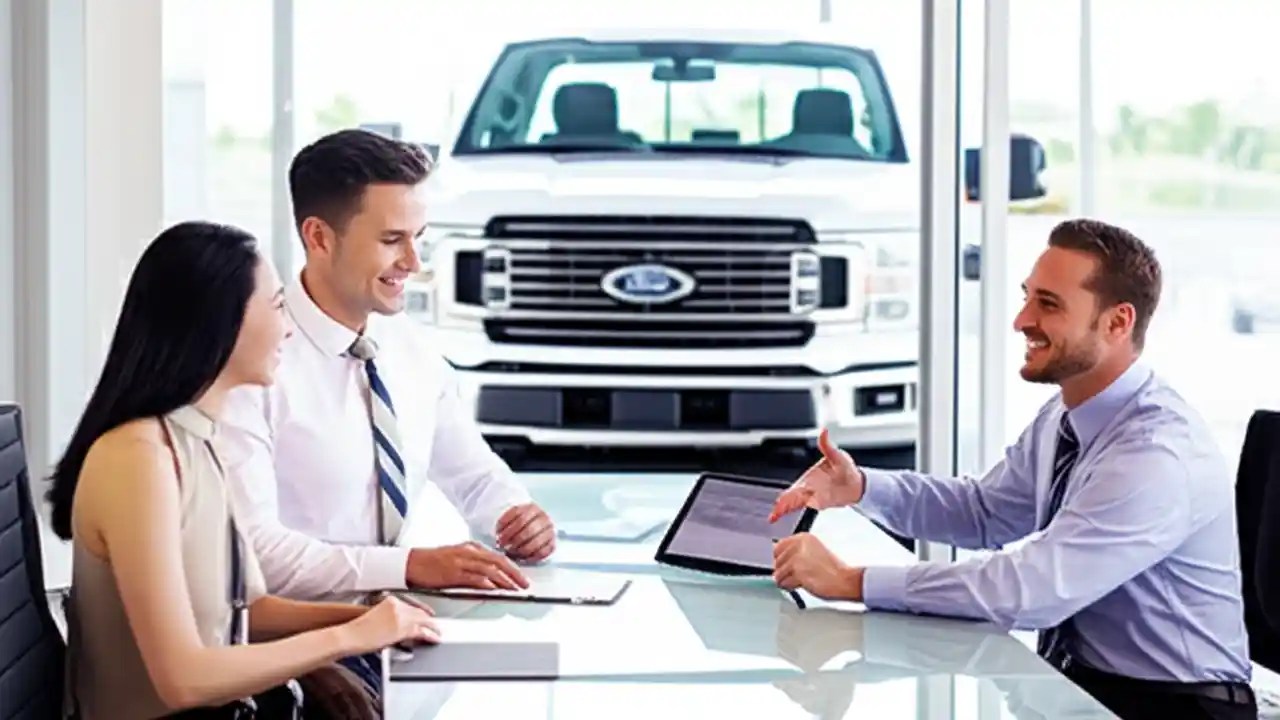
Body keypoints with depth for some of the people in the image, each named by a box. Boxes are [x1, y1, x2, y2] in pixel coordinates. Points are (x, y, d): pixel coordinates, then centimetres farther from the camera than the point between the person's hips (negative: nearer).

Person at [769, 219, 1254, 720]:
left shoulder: (1159, 457, -25)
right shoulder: (1064, 416, 2)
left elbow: (1033, 589, -31)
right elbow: (985, 512, 14)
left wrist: (852, 582, -28)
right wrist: (862, 487, -3)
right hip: (1072, 678, 7)